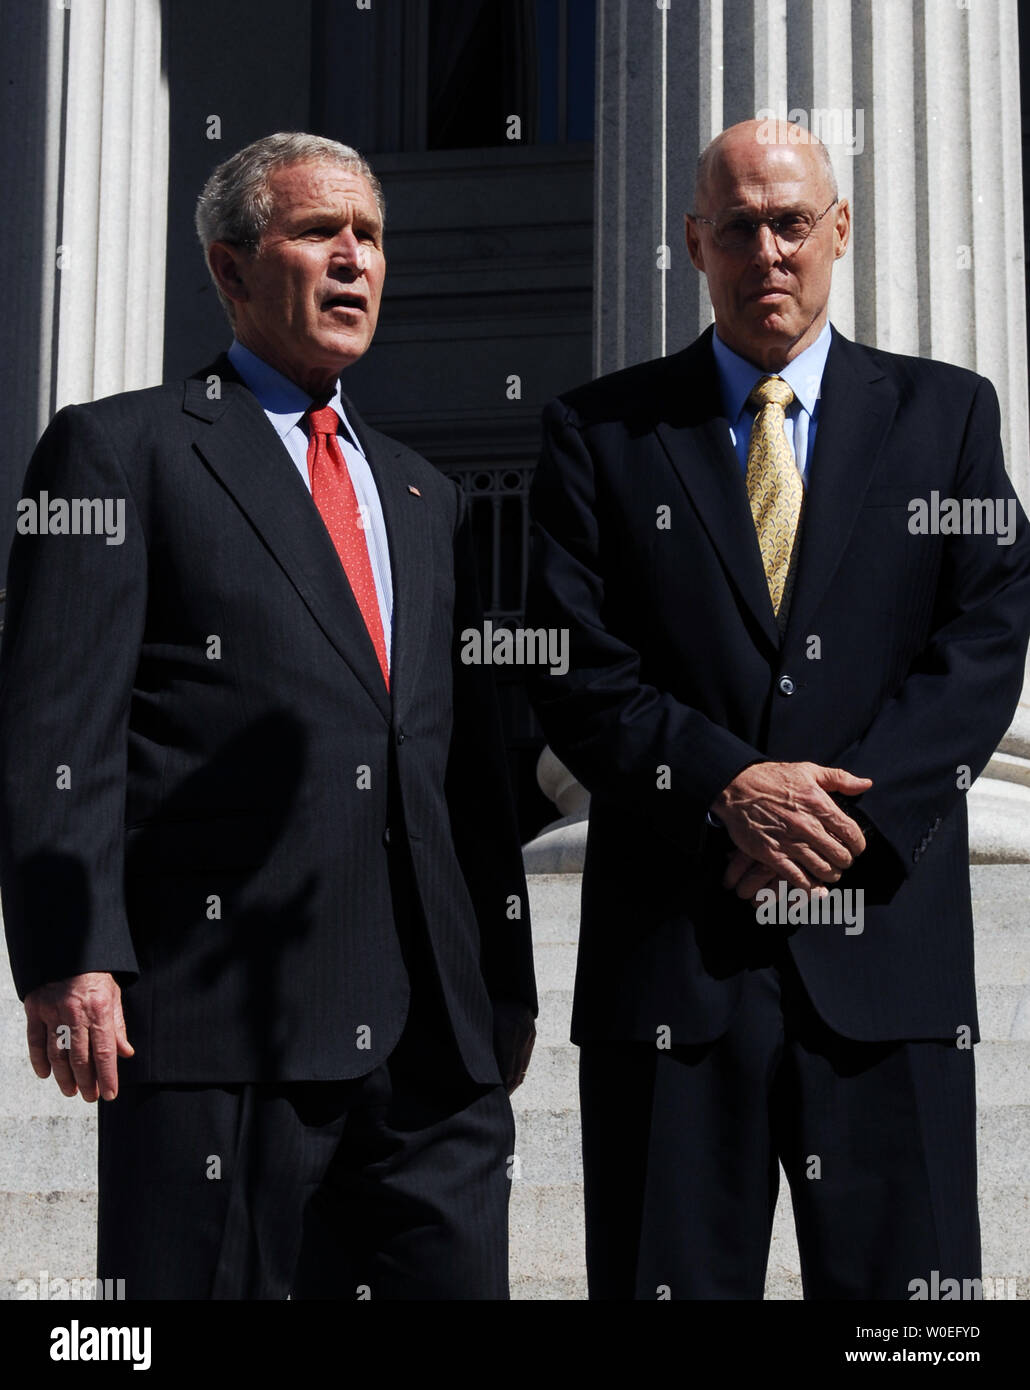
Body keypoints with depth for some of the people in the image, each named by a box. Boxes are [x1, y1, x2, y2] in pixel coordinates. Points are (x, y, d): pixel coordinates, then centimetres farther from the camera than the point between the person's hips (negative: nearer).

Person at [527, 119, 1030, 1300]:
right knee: (665, 1281, 5)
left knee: (903, 1283, 4)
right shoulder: (599, 431, 10)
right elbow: (571, 670, 0)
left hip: (884, 941, 1)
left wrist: (849, 813, -12)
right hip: (670, 940, 0)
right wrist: (730, 784, -14)